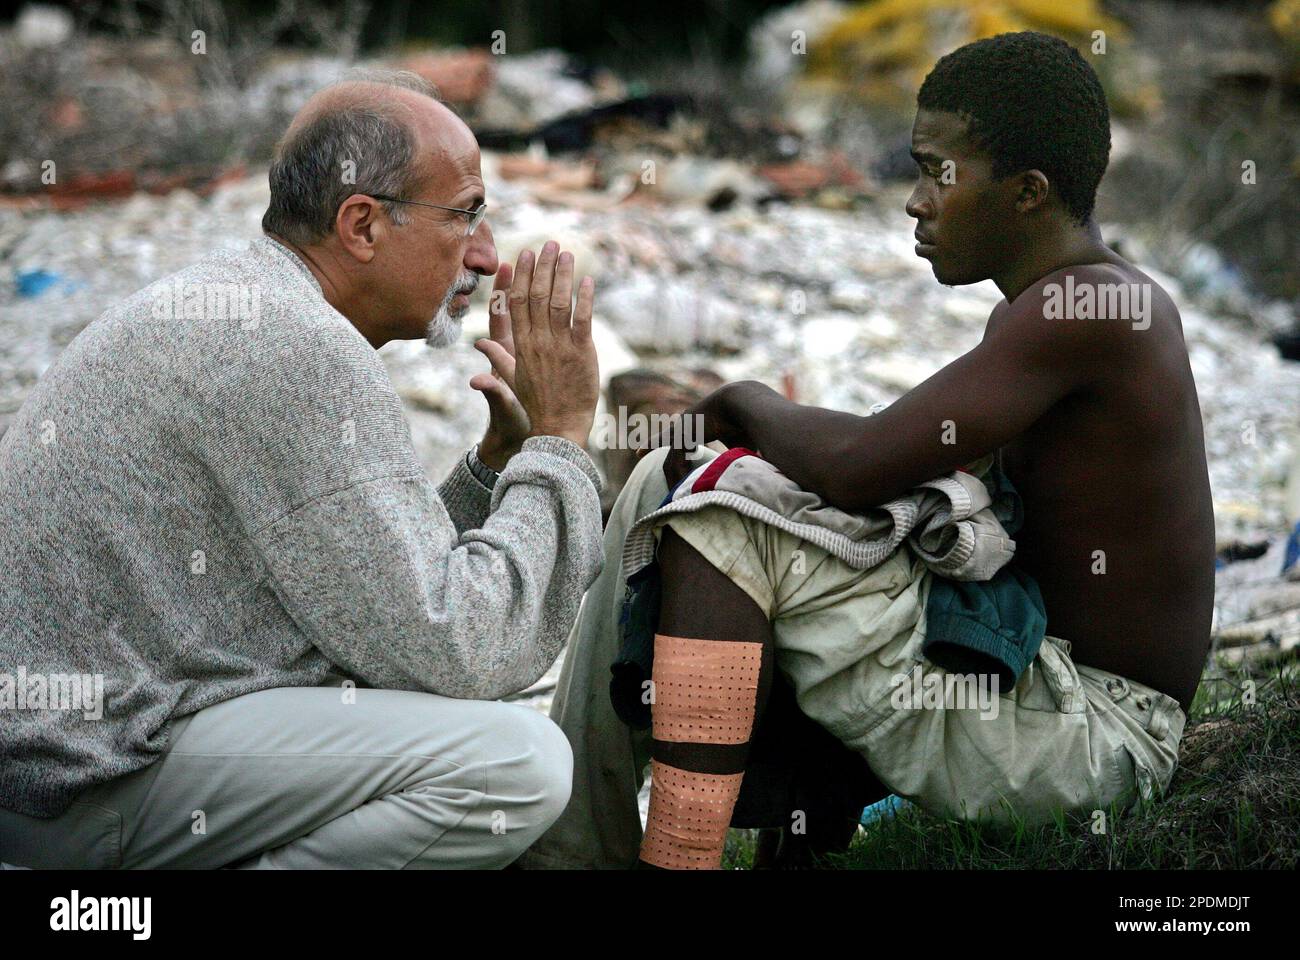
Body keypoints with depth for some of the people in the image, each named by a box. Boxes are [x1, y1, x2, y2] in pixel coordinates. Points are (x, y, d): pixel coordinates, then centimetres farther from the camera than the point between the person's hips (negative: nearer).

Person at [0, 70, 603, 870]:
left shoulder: (230, 303, 14)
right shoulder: (297, 345, -18)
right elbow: (451, 652, -20)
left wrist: (500, 459, 9)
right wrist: (558, 440, -10)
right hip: (92, 771, -11)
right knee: (516, 762, -20)